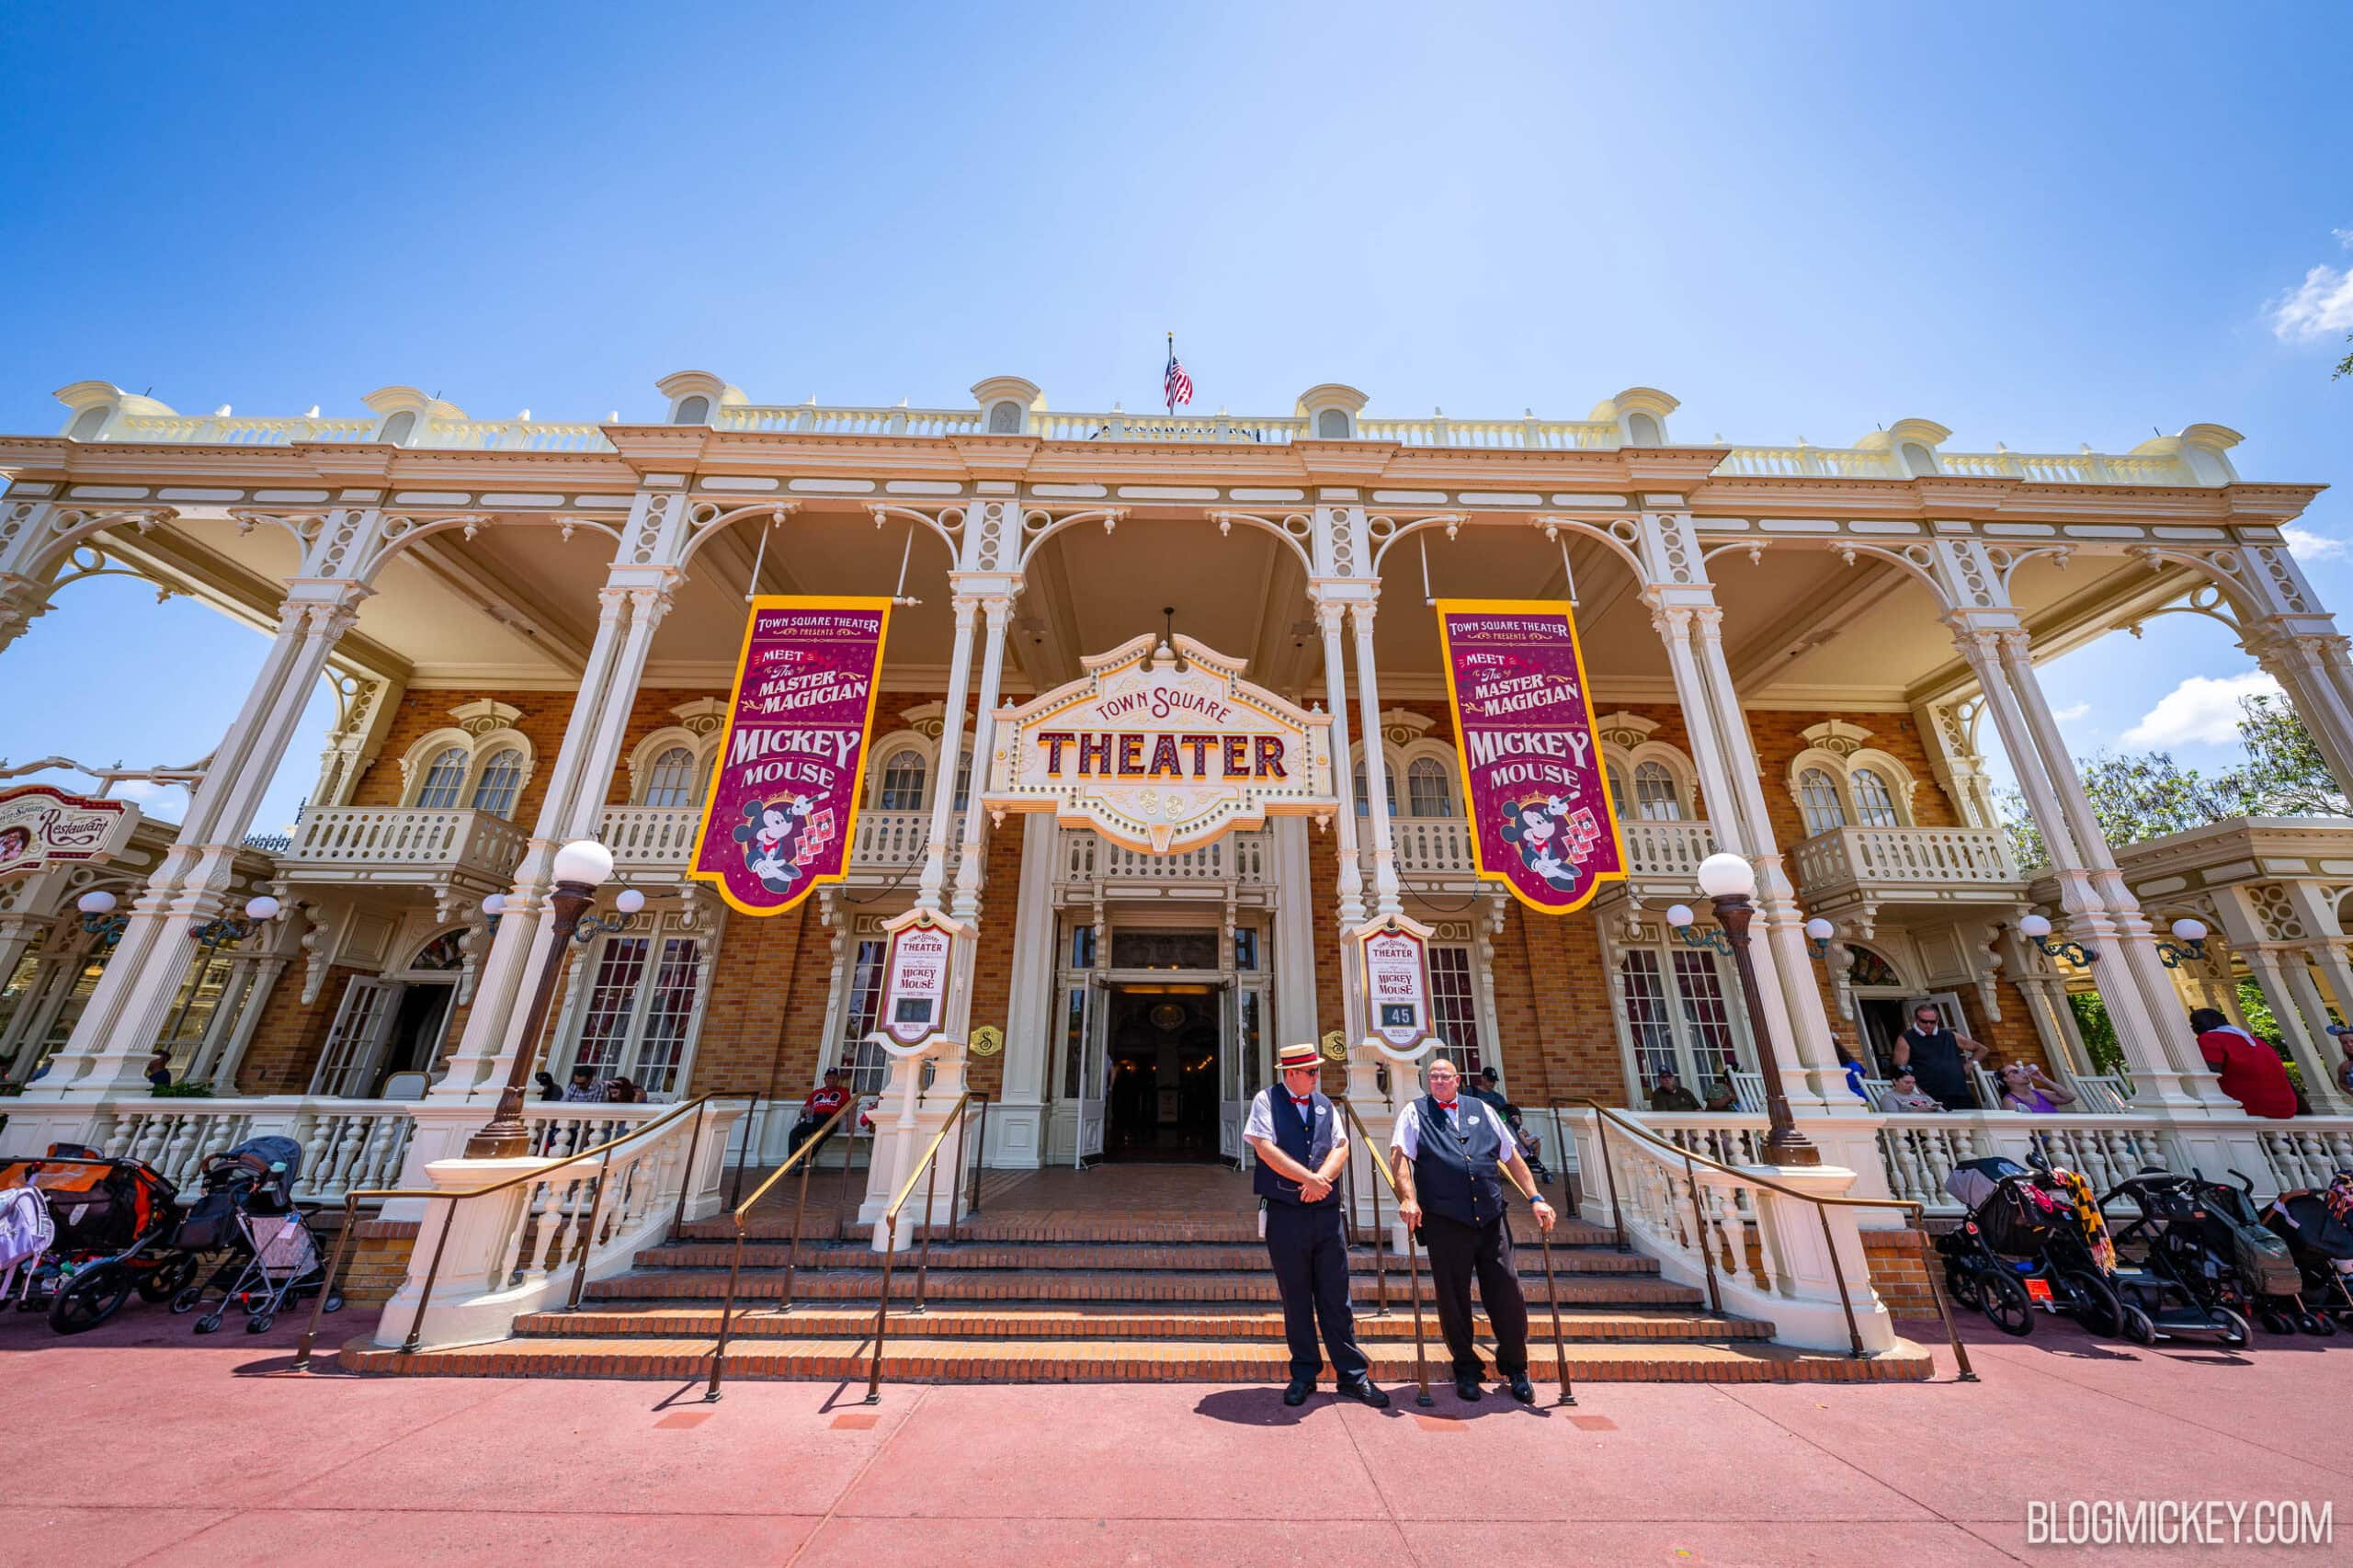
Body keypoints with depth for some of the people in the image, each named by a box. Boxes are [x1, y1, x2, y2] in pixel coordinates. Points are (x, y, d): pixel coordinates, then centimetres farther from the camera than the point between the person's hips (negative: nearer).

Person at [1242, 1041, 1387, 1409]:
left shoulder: (1323, 1103, 10)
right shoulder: (1267, 1100, -6)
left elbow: (1341, 1146, 3)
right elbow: (1266, 1149, -14)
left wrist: (1320, 1179, -14)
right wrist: (1311, 1179, -13)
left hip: (1327, 1212, 4)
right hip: (1286, 1213, -3)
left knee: (1336, 1297, 9)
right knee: (1296, 1299, 10)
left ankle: (1352, 1375, 20)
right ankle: (1303, 1375, 24)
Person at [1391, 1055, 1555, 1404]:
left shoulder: (1482, 1111, 15)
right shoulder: (1416, 1113, 4)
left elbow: (1512, 1157, 17)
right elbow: (1399, 1155, -6)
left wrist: (1536, 1198, 9)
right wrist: (1408, 1198, -19)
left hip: (1491, 1219, 3)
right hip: (1444, 1222, -2)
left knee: (1508, 1294, 5)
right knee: (1453, 1299, 6)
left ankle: (1515, 1368, 27)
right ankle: (1466, 1369, 26)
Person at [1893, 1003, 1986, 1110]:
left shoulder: (1950, 1037, 16)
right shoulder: (1905, 1039, 1)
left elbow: (1981, 1049, 32)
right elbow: (1901, 1071, -5)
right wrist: (1920, 1093, -14)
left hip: (1962, 1096, 5)